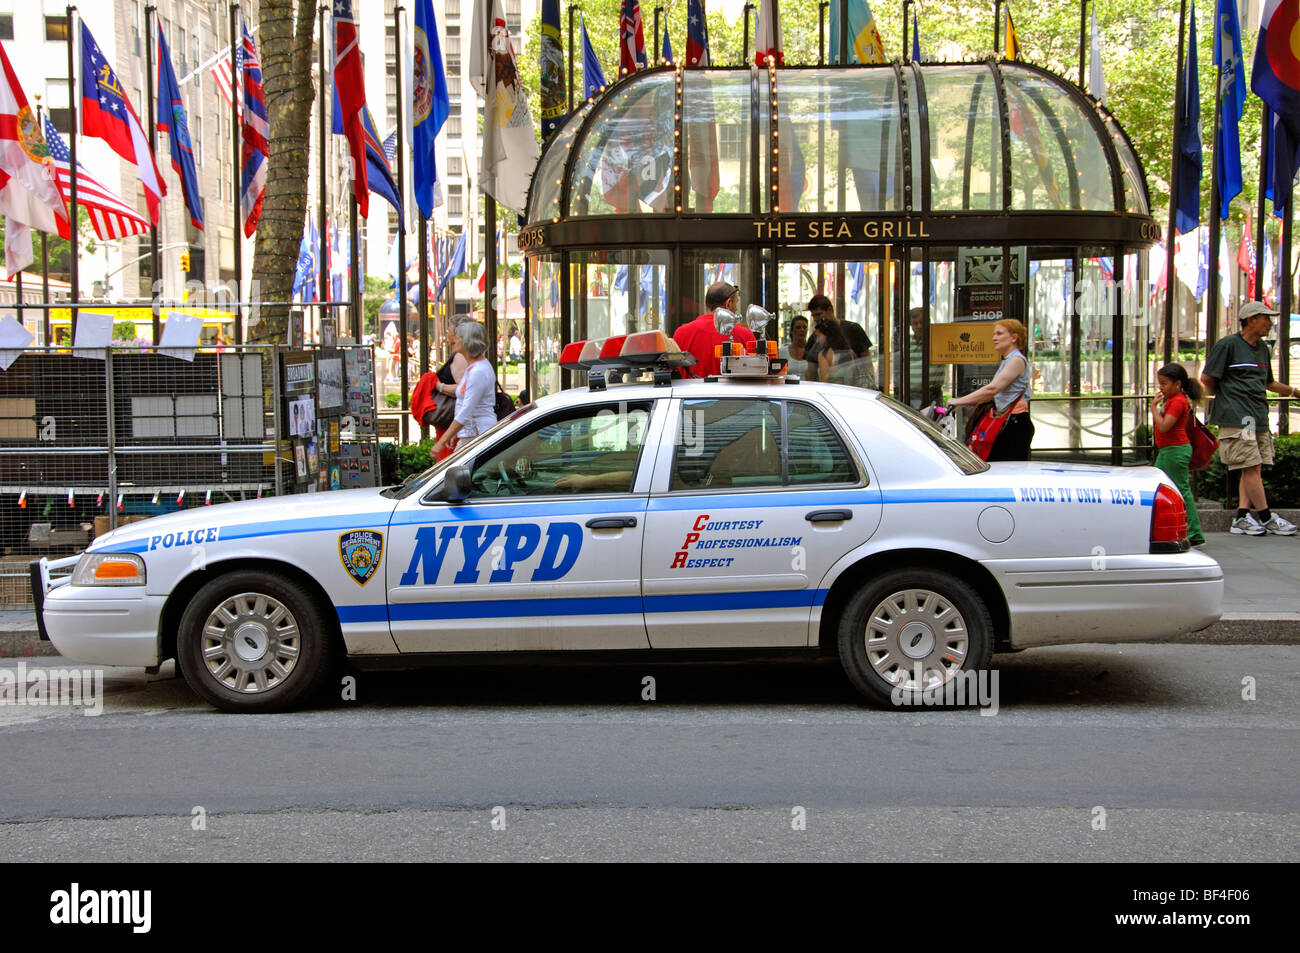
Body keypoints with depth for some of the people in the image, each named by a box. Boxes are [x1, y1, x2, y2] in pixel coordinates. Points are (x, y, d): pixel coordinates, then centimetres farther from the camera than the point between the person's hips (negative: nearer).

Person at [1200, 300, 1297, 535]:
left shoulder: (1262, 349, 19)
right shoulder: (1228, 345, -6)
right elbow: (1206, 378, -5)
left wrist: (1292, 391, 35)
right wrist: (1222, 396, 8)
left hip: (1258, 417, 8)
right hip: (1236, 418, -8)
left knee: (1255, 468, 3)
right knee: (1251, 467, -8)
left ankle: (1241, 517, 5)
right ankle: (1266, 519, -4)